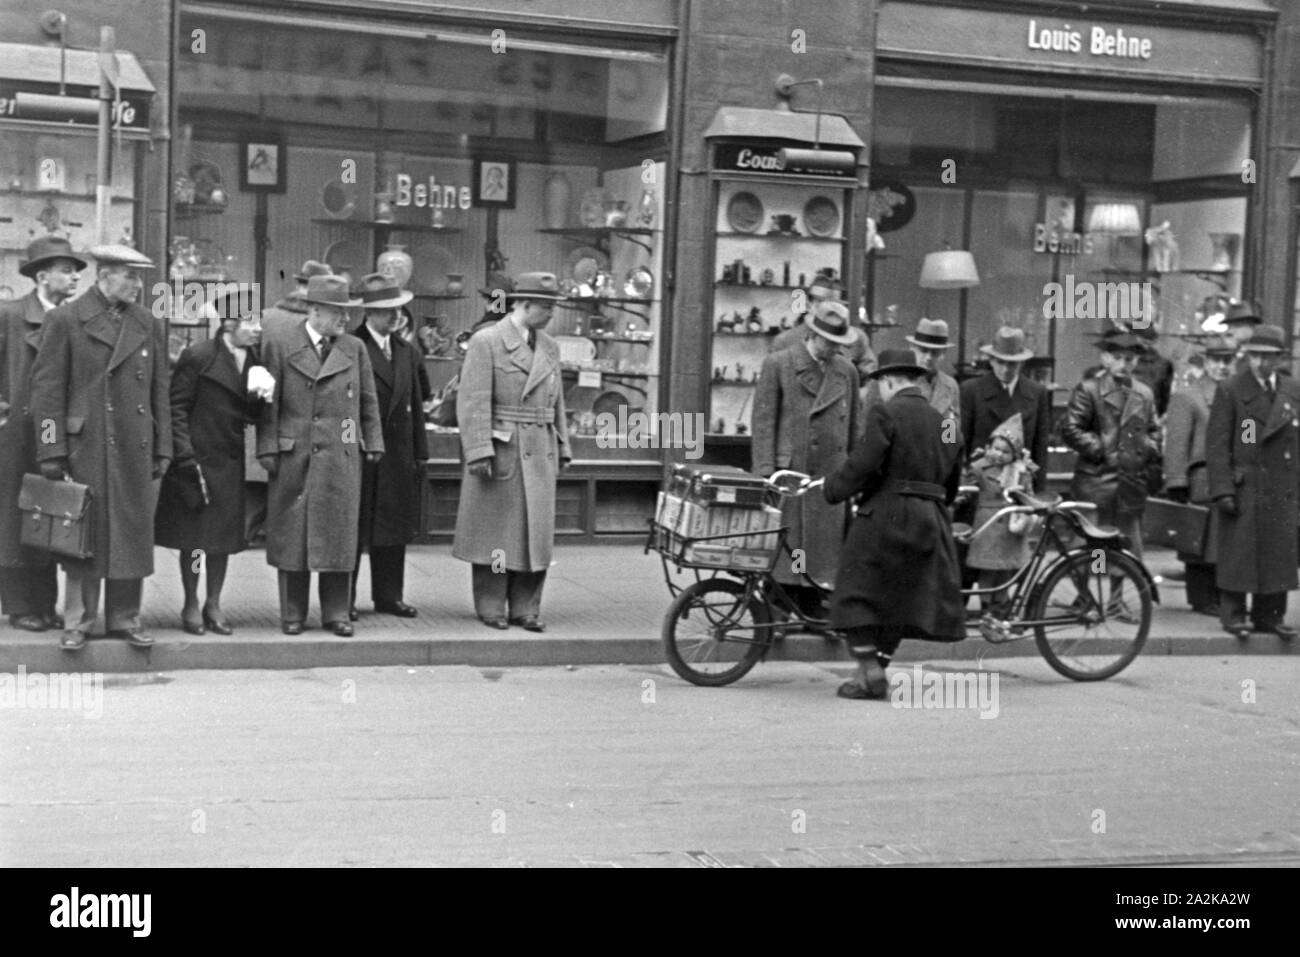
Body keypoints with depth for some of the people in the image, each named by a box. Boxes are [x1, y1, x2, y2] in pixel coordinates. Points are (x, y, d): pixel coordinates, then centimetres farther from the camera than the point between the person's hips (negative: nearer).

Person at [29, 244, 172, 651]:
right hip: (87, 448, -4)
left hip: (136, 450, 4)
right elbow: (46, 388, -4)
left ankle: (124, 619, 16)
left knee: (133, 536, 6)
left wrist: (162, 449, 9)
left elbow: (160, 390, 13)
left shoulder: (149, 325, 11)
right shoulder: (66, 320, -2)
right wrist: (52, 451, -9)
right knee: (86, 536, 1)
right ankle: (77, 622, 10)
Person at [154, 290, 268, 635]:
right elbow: (177, 409, -10)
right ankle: (191, 606, 16)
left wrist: (260, 397, -10)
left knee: (224, 538, 9)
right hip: (197, 460, -5)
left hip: (230, 462, 5)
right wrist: (186, 456, -15)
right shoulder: (198, 357, -11)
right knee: (194, 539, 3)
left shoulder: (254, 361, 5)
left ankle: (213, 605, 21)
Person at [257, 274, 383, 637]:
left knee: (339, 534, 2)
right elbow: (269, 402, 0)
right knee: (291, 534, 3)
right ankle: (292, 613, 12)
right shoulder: (279, 345, 2)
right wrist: (268, 449, -5)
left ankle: (336, 613, 11)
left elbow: (368, 402, 14)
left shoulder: (355, 349, 11)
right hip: (294, 455, -2)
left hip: (342, 457, 2)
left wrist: (373, 443, 8)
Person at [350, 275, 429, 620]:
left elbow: (416, 406, 14)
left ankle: (388, 595, 18)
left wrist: (420, 453, 10)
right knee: (354, 528, -1)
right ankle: (344, 600, 6)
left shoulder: (408, 352, 13)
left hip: (398, 454, 6)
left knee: (394, 528, 9)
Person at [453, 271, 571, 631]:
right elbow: (473, 401, -12)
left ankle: (526, 608, 12)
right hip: (500, 452, -6)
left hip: (540, 453, 6)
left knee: (536, 530, 5)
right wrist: (479, 452, -18)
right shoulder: (486, 342, -6)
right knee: (494, 531, 2)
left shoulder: (550, 347, 13)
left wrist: (562, 449, 13)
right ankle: (491, 607, 11)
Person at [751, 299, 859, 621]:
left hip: (829, 476, 4)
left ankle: (812, 608, 13)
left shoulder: (847, 372, 12)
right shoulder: (778, 365, -1)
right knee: (784, 545, -3)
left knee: (822, 543, 5)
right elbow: (763, 421, -3)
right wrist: (766, 473, -10)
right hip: (788, 472, -4)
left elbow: (853, 428, 16)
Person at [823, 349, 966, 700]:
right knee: (898, 599, 16)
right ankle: (874, 671, 20)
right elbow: (952, 486, 19)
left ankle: (871, 674, -1)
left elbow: (861, 464, -17)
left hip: (884, 515, -7)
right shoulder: (945, 424, 15)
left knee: (857, 595, 4)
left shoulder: (885, 413, -8)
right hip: (930, 523, 7)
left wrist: (832, 489, -3)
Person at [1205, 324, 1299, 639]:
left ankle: (1269, 616, 13)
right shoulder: (1230, 391, -2)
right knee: (1237, 553, -2)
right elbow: (1216, 444, -6)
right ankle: (1233, 615, 6)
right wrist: (1222, 490, -14)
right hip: (1243, 486, -4)